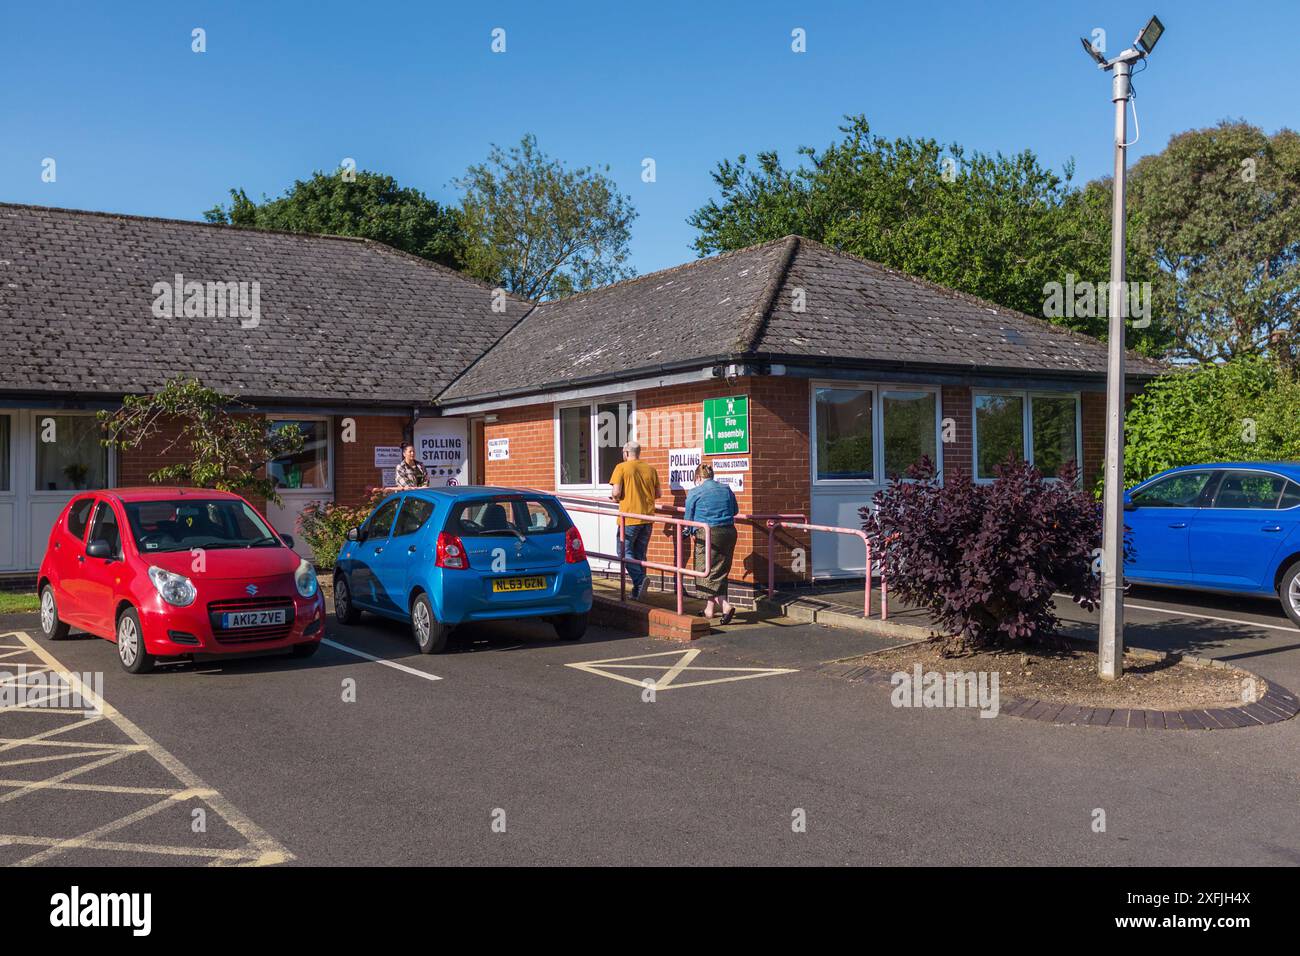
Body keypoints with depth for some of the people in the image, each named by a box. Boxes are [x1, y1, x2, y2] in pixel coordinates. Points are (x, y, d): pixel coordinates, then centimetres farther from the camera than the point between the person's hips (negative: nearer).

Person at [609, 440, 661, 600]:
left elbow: (616, 492, -13)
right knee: (640, 554, 12)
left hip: (629, 517, -5)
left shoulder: (622, 467, -6)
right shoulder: (651, 469, 9)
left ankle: (640, 579, -17)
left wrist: (614, 497, 9)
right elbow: (658, 493, 13)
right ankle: (637, 592, 12)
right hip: (647, 517, 5)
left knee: (625, 552, 4)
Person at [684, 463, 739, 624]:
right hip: (729, 532, 5)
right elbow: (735, 511, 23)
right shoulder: (727, 490, 10)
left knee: (708, 571, 1)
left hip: (707, 534, -5)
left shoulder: (695, 492, -3)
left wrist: (688, 532, 24)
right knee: (720, 572, 14)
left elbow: (688, 517, 4)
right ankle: (709, 609, 22)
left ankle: (725, 606, -15)